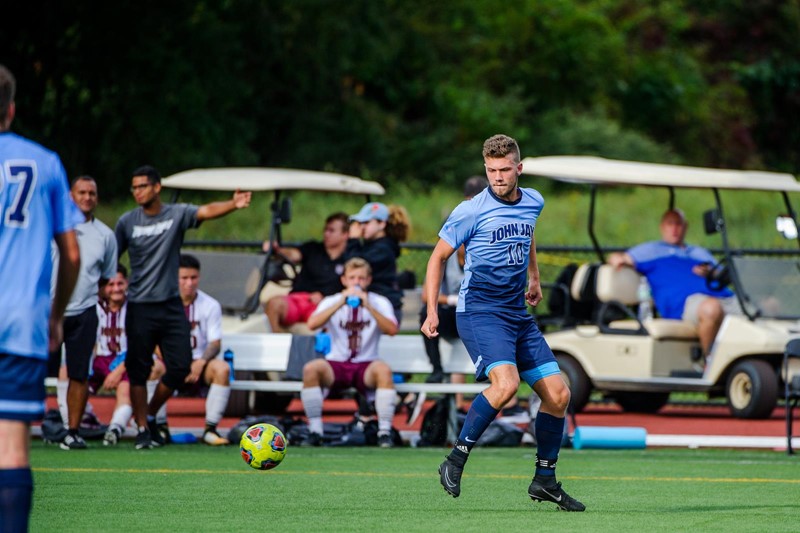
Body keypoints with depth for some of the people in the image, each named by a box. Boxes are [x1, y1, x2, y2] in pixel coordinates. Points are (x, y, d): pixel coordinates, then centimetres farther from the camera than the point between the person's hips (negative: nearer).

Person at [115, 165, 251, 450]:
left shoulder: (177, 214, 0)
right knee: (138, 370, -1)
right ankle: (142, 429, 8)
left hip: (171, 305, 1)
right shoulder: (127, 222, 2)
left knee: (180, 366, -2)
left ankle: (150, 414, 19)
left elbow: (207, 211, -17)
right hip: (140, 306, -1)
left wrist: (234, 204, -35)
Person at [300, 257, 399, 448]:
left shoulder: (379, 302, 5)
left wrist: (369, 307, -24)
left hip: (365, 367, -1)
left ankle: (385, 432, -28)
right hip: (336, 366, 1)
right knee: (311, 369, -31)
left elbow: (392, 330, -14)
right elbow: (312, 324, -14)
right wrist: (340, 303, -21)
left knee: (383, 370, -36)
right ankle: (315, 432, -23)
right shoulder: (332, 301, 6)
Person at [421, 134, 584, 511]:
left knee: (558, 395, 2)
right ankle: (456, 460, -17)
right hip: (479, 311, -7)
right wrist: (432, 310, -8)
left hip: (518, 315, 7)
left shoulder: (533, 202, 7)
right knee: (506, 383, -30)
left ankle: (545, 480, 17)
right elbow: (439, 256, -1)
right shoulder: (471, 212, -10)